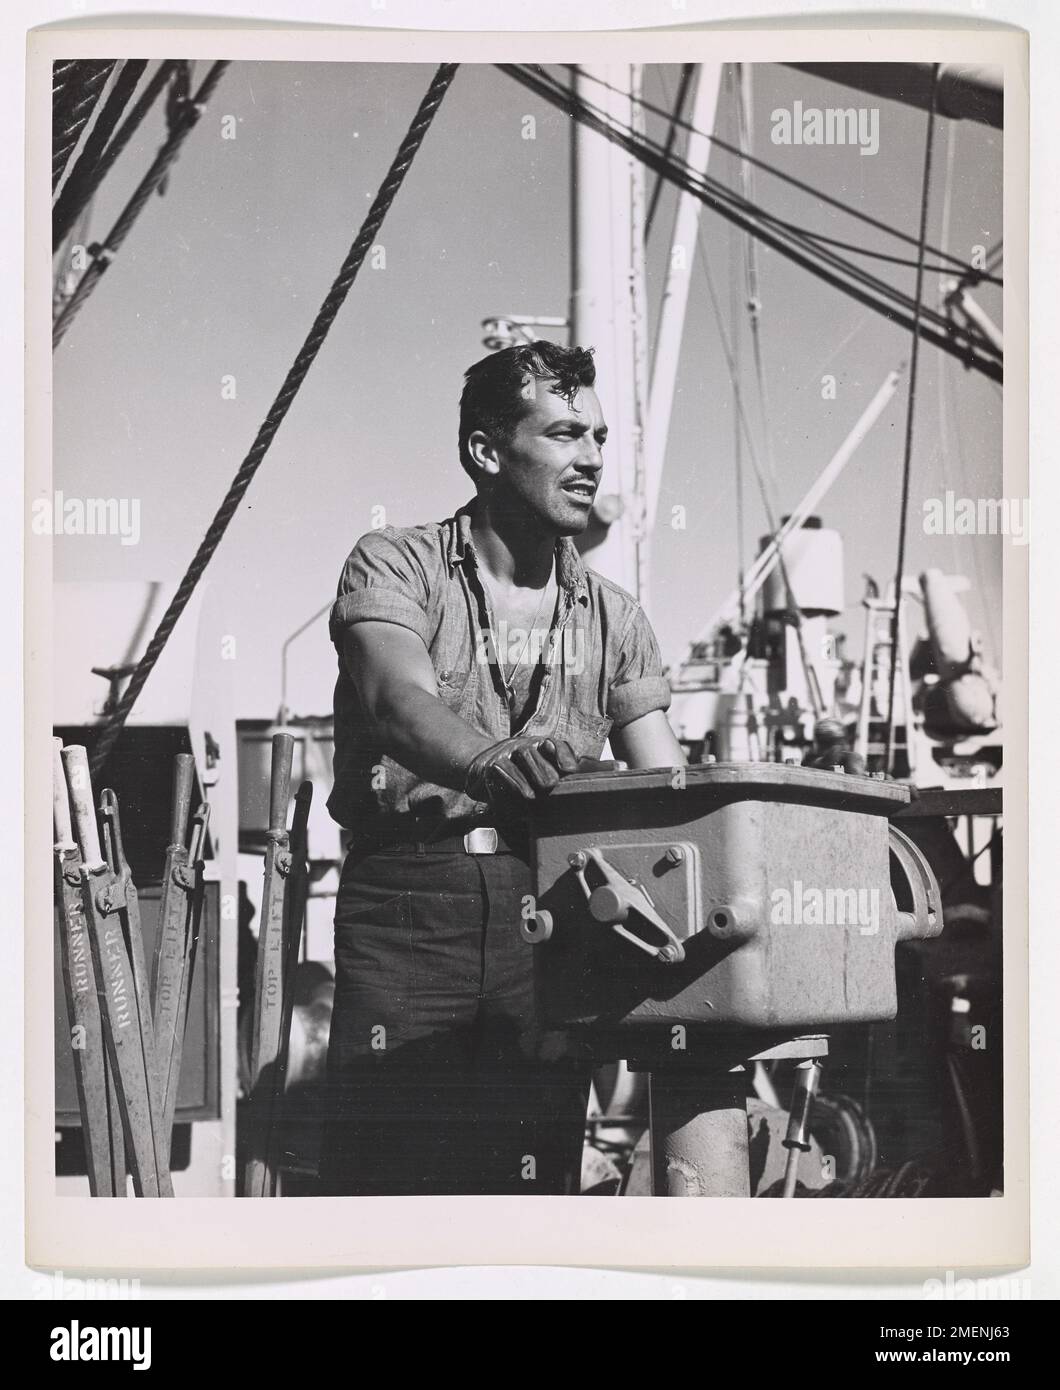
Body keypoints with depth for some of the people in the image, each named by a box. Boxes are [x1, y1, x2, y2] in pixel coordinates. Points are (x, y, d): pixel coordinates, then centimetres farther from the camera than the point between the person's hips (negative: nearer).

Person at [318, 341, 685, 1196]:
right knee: (387, 1167, -7)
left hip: (551, 910, 4)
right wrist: (491, 763, -40)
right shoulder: (397, 566, 2)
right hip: (409, 897, -3)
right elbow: (399, 700, -18)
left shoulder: (613, 618, 14)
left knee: (538, 1174, 0)